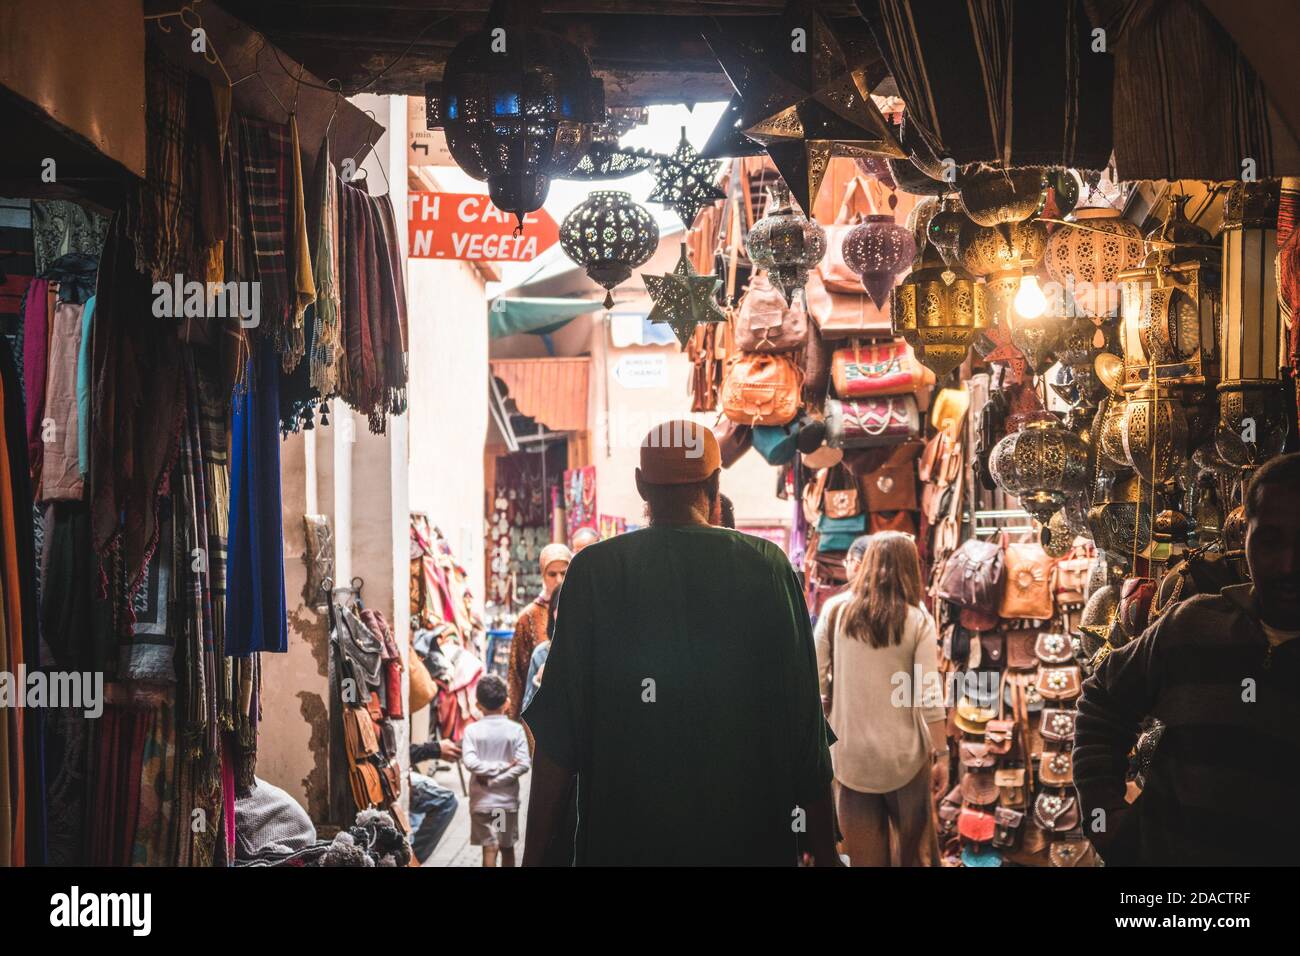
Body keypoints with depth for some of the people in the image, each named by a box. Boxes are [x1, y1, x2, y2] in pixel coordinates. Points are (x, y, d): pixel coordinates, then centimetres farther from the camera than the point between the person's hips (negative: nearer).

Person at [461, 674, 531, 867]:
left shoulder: (472, 730, -7)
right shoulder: (515, 730, -5)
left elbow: (470, 762, -18)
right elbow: (523, 764, -13)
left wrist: (495, 768, -10)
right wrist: (502, 772, -9)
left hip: (482, 801, -1)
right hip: (508, 800, 1)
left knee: (489, 848, 1)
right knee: (507, 848, 16)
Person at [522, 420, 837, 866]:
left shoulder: (595, 570, -6)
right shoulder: (768, 565, -5)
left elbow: (558, 730, -7)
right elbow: (806, 725, -4)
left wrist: (535, 852, 1)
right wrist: (823, 850, 6)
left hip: (623, 836, 0)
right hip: (750, 839, 1)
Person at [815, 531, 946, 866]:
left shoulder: (835, 609, -3)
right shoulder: (917, 620, -7)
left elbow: (817, 677, -2)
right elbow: (929, 695, -9)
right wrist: (941, 753, -1)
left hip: (850, 753, 1)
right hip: (904, 754, -1)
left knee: (863, 851, 13)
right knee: (915, 846, 17)